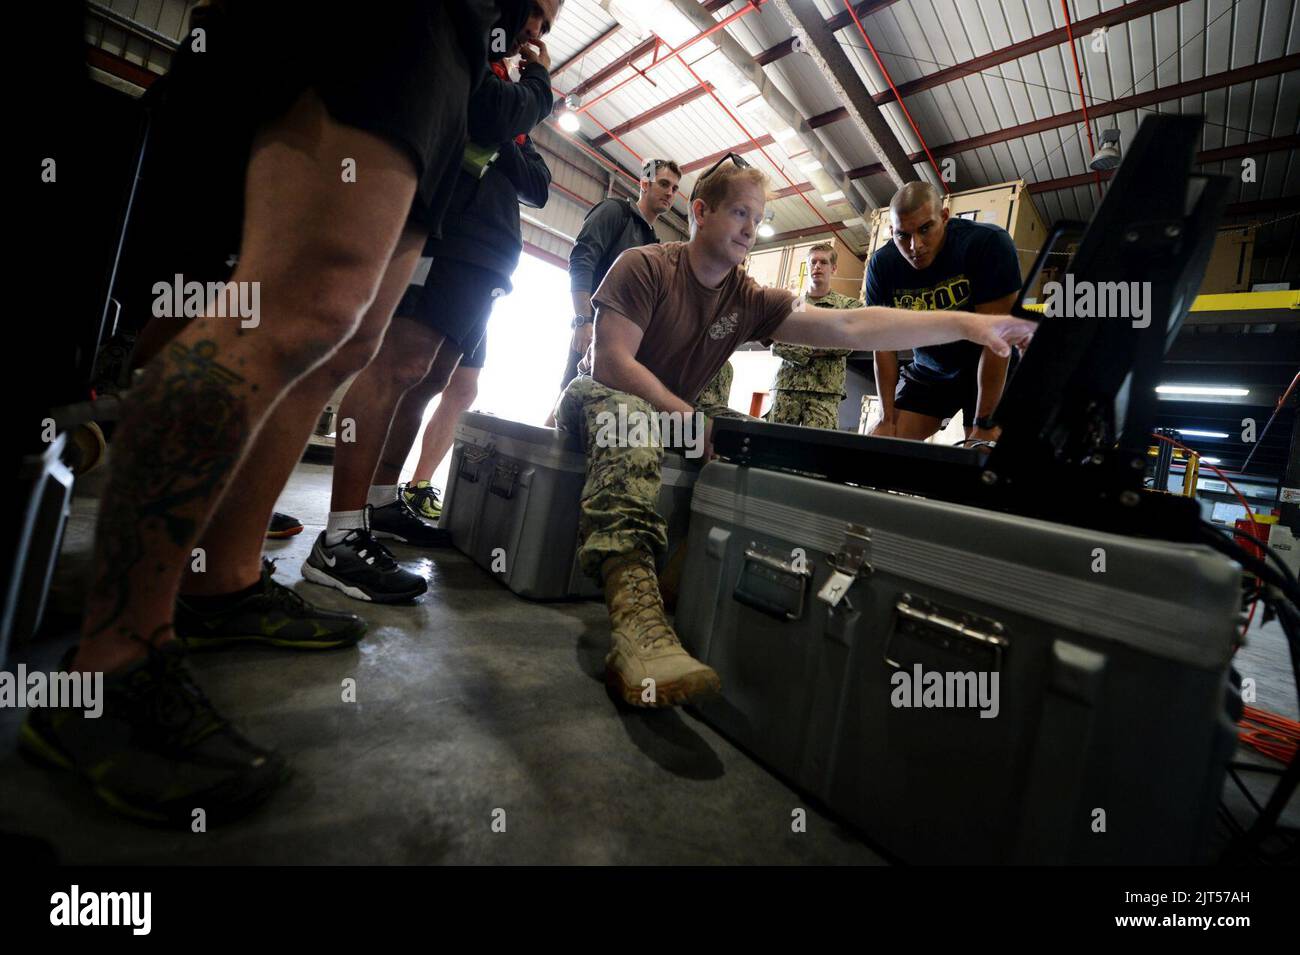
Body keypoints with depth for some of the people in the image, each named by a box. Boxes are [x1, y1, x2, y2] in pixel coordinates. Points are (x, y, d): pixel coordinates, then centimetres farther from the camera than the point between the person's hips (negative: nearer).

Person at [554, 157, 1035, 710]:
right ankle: (634, 605, -59)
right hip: (601, 397, -5)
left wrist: (965, 324, -19)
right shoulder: (645, 266, -11)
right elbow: (612, 362, -20)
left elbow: (848, 327, -10)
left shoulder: (749, 301, 1)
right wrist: (687, 419, -25)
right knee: (629, 416, -41)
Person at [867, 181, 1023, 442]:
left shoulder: (989, 243, -22)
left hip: (991, 372, -3)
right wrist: (887, 418, -13)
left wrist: (985, 424, -25)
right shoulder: (881, 266, -12)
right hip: (928, 372, 3)